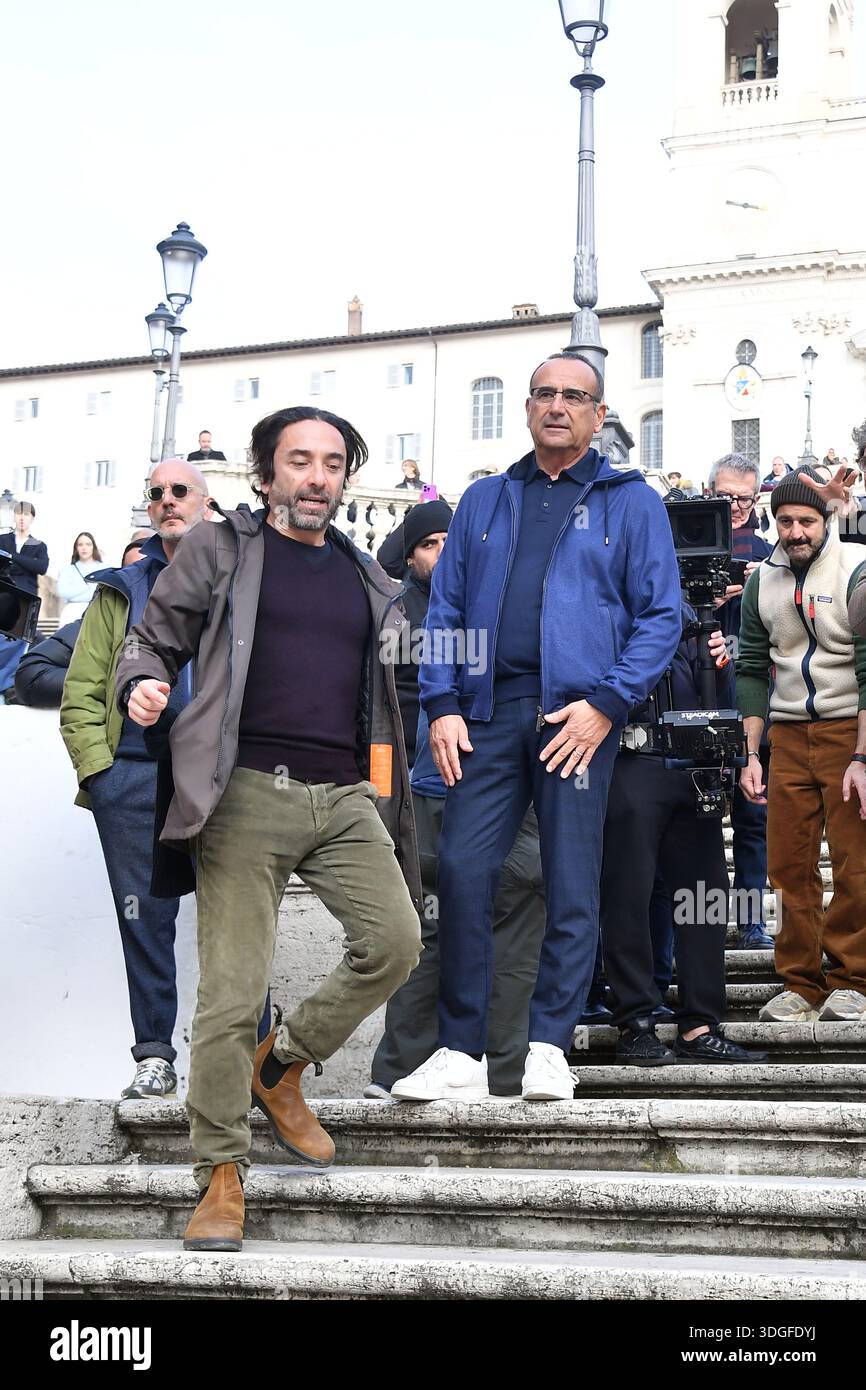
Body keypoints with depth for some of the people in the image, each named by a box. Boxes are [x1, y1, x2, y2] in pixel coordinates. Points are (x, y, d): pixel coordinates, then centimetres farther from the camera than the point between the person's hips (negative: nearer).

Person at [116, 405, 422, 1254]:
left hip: (345, 797, 4)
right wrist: (141, 685, -12)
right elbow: (154, 637, 9)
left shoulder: (365, 577, 21)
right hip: (249, 792, -4)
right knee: (231, 987, -7)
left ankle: (281, 1066, 12)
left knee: (394, 941, -13)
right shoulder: (219, 550, 10)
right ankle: (221, 1177, 4)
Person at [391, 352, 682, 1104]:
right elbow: (446, 608, 15)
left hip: (578, 713, -2)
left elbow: (661, 615, 1)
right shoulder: (485, 500, 17)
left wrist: (606, 702, -10)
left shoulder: (631, 502, 7)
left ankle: (549, 1048, 10)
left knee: (571, 885, 0)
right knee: (462, 868, -4)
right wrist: (442, 704, 3)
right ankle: (460, 1050, 4)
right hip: (489, 711, 3)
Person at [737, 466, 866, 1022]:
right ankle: (801, 984, 10)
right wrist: (751, 754, 4)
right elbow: (752, 669, 11)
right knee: (790, 863, 2)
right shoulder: (762, 581, 7)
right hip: (789, 732, 4)